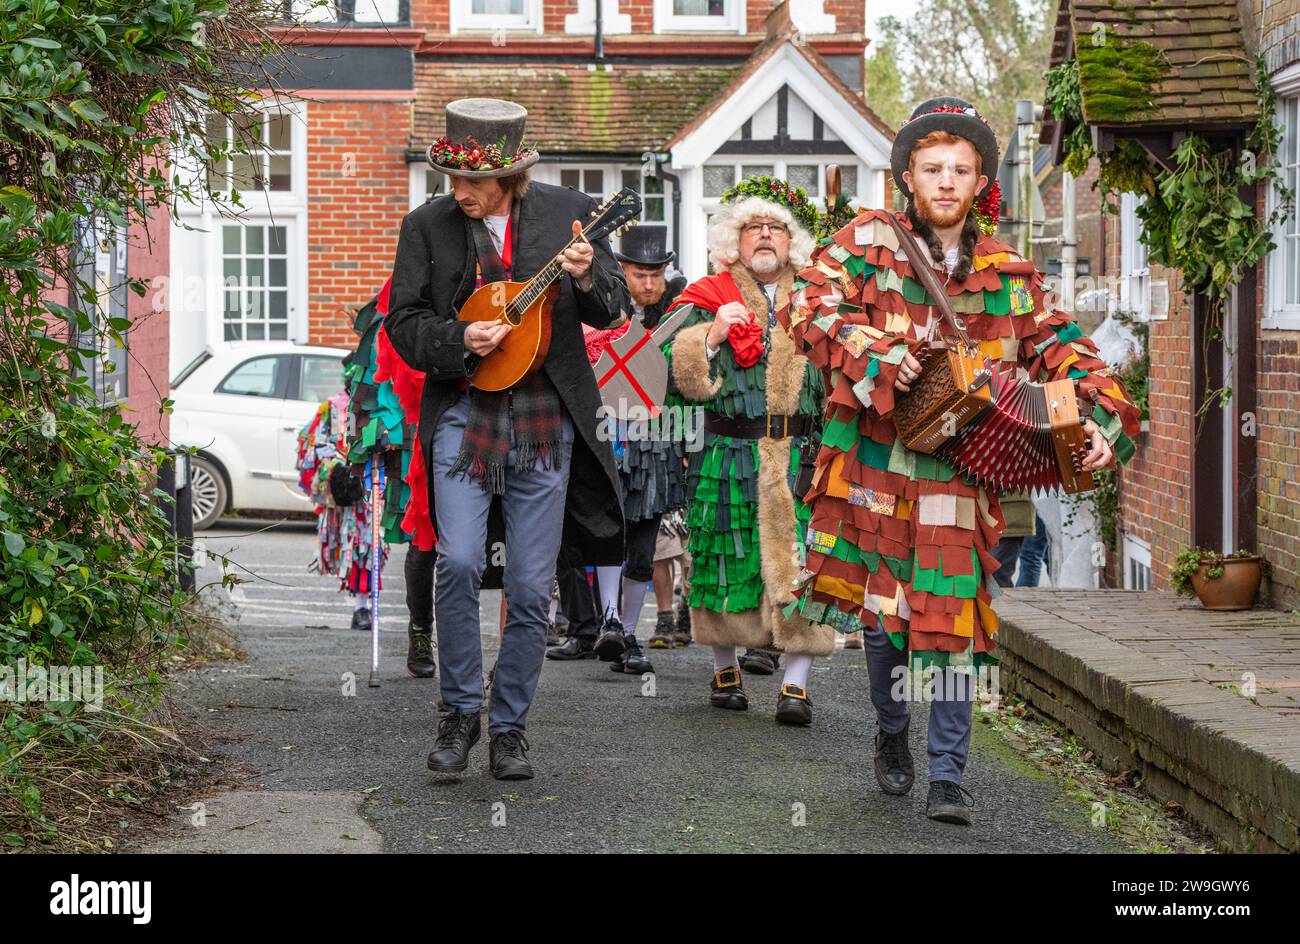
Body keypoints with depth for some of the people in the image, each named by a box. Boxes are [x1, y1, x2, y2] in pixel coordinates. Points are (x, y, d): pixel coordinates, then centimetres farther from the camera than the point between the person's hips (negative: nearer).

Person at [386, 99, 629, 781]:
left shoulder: (570, 213, 4)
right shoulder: (427, 226, 4)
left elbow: (613, 310, 7)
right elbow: (403, 323, 5)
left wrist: (588, 276, -15)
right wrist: (461, 341, -13)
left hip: (547, 422, 1)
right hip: (463, 414, 0)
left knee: (531, 588, 2)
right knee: (459, 561, -17)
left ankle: (509, 726, 18)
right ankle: (459, 711, 3)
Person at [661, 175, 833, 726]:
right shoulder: (706, 301, 8)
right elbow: (679, 376, 2)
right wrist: (712, 336, -11)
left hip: (801, 454, 1)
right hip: (730, 453, -1)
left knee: (799, 565, -8)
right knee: (728, 561, 3)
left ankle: (796, 683, -4)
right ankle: (725, 670, 20)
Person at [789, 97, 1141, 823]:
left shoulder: (1008, 273, 7)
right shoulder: (869, 241, 1)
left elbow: (1059, 349, 7)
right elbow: (811, 307, -9)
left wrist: (1102, 416, -9)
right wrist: (873, 352, -25)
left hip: (960, 471, 1)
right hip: (875, 461, -1)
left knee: (954, 616, -4)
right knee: (881, 608, 8)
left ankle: (948, 775, 4)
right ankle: (892, 735, 33)